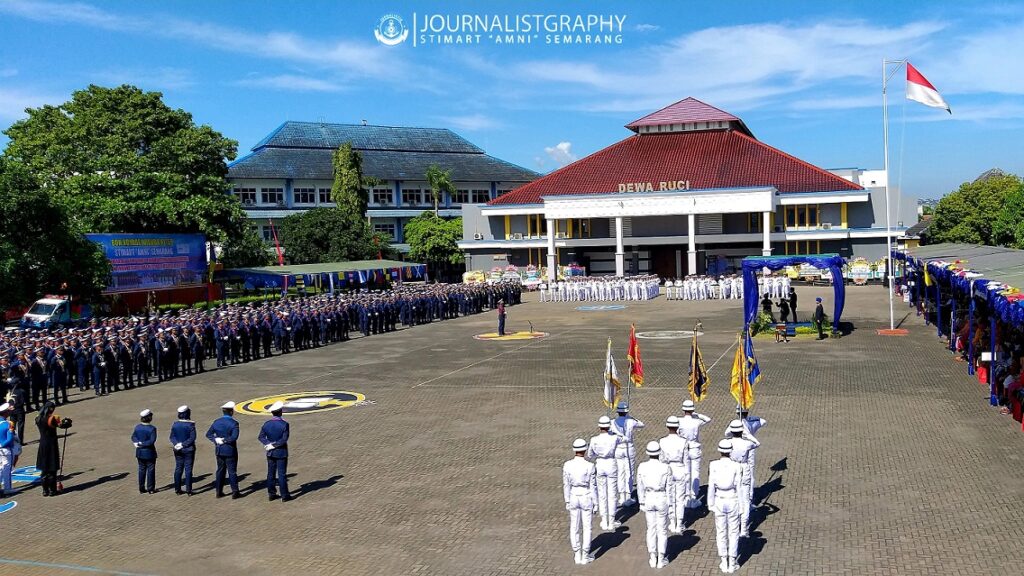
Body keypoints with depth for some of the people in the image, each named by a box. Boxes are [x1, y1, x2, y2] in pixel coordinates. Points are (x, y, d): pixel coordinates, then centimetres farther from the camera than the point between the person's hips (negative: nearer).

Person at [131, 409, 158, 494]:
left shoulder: (137, 427, 0)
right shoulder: (152, 428, -18)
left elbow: (133, 437, -3)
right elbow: (152, 441, -22)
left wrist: (137, 442, -15)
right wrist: (142, 444, -14)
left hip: (140, 452, 5)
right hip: (149, 452, -5)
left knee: (141, 470, 14)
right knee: (150, 470, 5)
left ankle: (141, 489, 18)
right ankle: (151, 489, 9)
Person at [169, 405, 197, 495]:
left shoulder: (175, 424, 2)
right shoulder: (190, 425, -13)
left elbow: (172, 436, 0)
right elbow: (192, 438, -18)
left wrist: (177, 444, -11)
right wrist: (183, 444, -14)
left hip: (178, 451, 4)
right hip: (189, 450, -4)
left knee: (178, 469, 12)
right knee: (188, 470, 1)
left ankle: (177, 489, 16)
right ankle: (188, 490, 2)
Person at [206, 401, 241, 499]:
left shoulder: (216, 422, 4)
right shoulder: (233, 423, -14)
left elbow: (208, 434, 3)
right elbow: (234, 436, -24)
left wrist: (216, 440, -6)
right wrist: (225, 440, -13)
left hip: (219, 450, 5)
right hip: (230, 450, -5)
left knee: (220, 470, 14)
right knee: (232, 471, 2)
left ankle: (219, 491, 17)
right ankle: (235, 492, 3)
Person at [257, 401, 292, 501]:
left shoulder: (266, 424, 0)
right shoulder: (284, 424, -15)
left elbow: (261, 437, -3)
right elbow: (284, 439, -19)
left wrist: (269, 444, -11)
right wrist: (274, 445, -12)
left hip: (270, 453, 4)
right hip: (281, 452, -4)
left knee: (271, 473, 13)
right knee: (282, 474, 0)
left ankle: (272, 494, 18)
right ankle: (284, 495, 5)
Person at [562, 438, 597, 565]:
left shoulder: (567, 465, -11)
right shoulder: (590, 466, -18)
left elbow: (566, 485, -3)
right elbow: (593, 486, -11)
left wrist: (567, 501, 7)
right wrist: (595, 503, -1)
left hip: (573, 498, 2)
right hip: (586, 498, -2)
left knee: (574, 527, 14)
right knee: (586, 527, 11)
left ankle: (577, 555, 22)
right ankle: (585, 556, 17)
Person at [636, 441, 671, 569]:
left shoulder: (641, 467, -12)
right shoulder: (665, 468, -17)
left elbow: (640, 488, -2)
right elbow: (669, 488, -10)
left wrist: (642, 503, 10)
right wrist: (670, 505, 1)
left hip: (648, 500, 2)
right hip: (662, 500, -2)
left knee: (651, 529, 16)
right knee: (662, 529, 13)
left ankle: (653, 559, 22)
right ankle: (661, 559, 19)